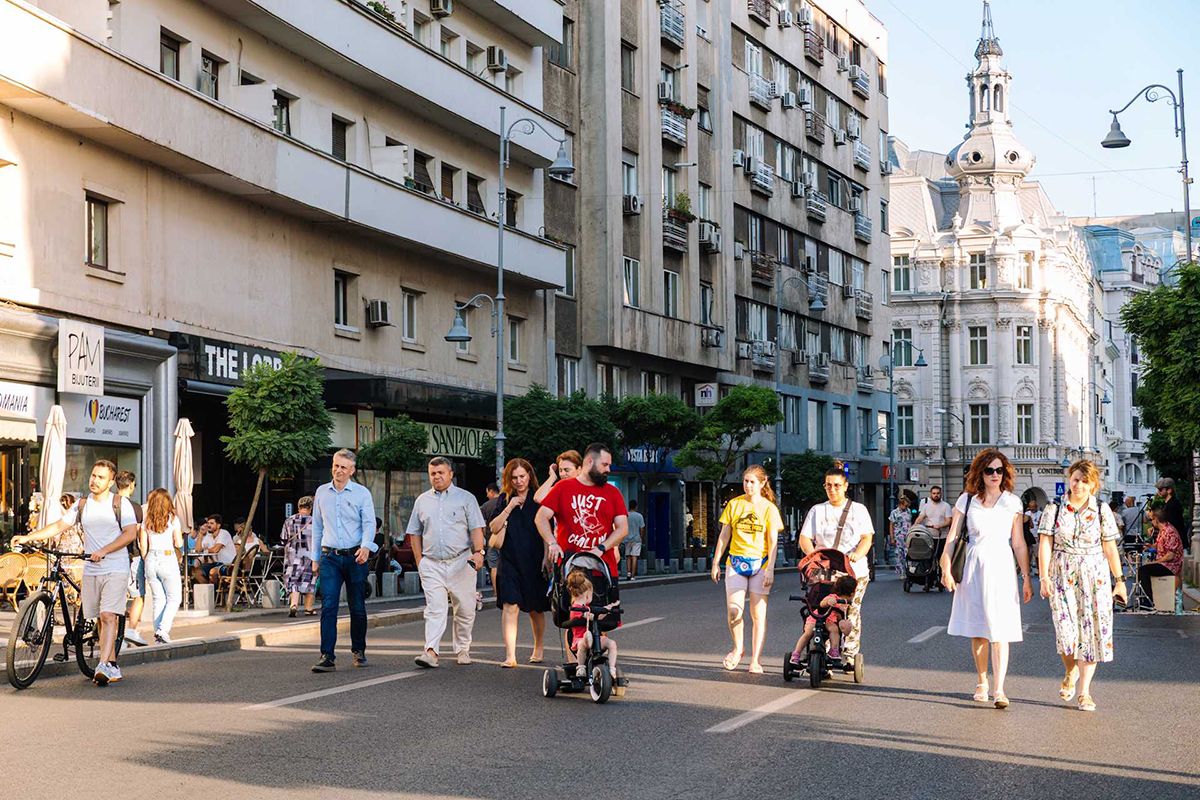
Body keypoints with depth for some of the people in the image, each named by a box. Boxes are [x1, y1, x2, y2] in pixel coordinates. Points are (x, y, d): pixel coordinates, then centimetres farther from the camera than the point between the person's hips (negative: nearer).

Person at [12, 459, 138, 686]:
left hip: (116, 569, -5)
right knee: (101, 619, 7)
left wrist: (104, 551, -21)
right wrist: (29, 537, -3)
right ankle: (113, 668, 15)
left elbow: (130, 533, -10)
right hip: (91, 571, 5)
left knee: (108, 616, -17)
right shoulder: (82, 505, 12)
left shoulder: (121, 503, -1)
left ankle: (104, 666, -25)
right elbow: (59, 526, 9)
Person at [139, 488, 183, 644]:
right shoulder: (172, 519, -3)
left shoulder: (146, 520, 6)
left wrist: (147, 562, 17)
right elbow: (178, 543, -6)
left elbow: (143, 545, 5)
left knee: (159, 599, 13)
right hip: (168, 559, -4)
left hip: (151, 561, 4)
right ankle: (163, 629, -12)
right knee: (174, 598, 5)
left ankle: (158, 632, 8)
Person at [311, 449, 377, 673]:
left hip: (355, 557, -1)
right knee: (328, 606, -10)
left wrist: (366, 546, -24)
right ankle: (327, 657, -13)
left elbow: (369, 523, -5)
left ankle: (358, 651, 23)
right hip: (330, 557, 1)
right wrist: (315, 558, 14)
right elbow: (317, 526, 15)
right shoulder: (321, 492, 10)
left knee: (357, 607, 7)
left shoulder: (362, 493, 1)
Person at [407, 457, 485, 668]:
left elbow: (476, 528, 0)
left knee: (464, 610, 5)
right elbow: (415, 533, 17)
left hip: (461, 562, -1)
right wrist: (419, 561, 9)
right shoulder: (422, 501, 14)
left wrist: (478, 551, -14)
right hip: (432, 565, 1)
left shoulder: (466, 498, 5)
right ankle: (431, 651, -19)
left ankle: (462, 649, 18)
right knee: (435, 609, -10)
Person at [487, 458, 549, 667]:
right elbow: (493, 527, 0)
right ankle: (510, 656, -15)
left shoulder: (538, 499, 1)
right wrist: (509, 508, -10)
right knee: (510, 605, -11)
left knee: (535, 609, 11)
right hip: (510, 562, 1)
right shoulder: (504, 499, 8)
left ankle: (538, 649, 31)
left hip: (534, 562, -1)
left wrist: (546, 560, -6)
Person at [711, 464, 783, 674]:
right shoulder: (734, 504, 6)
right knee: (733, 610, -9)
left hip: (760, 564, -1)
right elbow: (724, 535, 11)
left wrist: (770, 569, -11)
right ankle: (737, 648, 16)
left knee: (758, 613, -1)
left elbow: (773, 541, -2)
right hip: (736, 562, 2)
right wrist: (716, 562, 8)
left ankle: (755, 660, 5)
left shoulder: (769, 508, 0)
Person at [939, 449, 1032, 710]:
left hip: (1001, 566, -1)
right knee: (977, 630, 9)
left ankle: (999, 690, -13)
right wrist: (946, 569, -7)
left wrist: (1026, 578, 4)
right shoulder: (967, 500, 4)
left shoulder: (1012, 502, 5)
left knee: (999, 631, -8)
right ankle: (982, 683, 22)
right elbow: (952, 537, 3)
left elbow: (1019, 544, 6)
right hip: (973, 566, 1)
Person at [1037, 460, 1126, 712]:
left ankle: (1084, 691, 7)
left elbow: (1110, 548, 5)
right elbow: (1045, 544, -1)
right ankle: (1070, 672, 20)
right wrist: (1044, 577, -10)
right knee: (1066, 631, -11)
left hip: (1094, 577, 1)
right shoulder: (1055, 509, 3)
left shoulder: (1102, 510, 3)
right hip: (1063, 576, -1)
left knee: (1091, 631, -2)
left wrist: (1119, 581, 6)